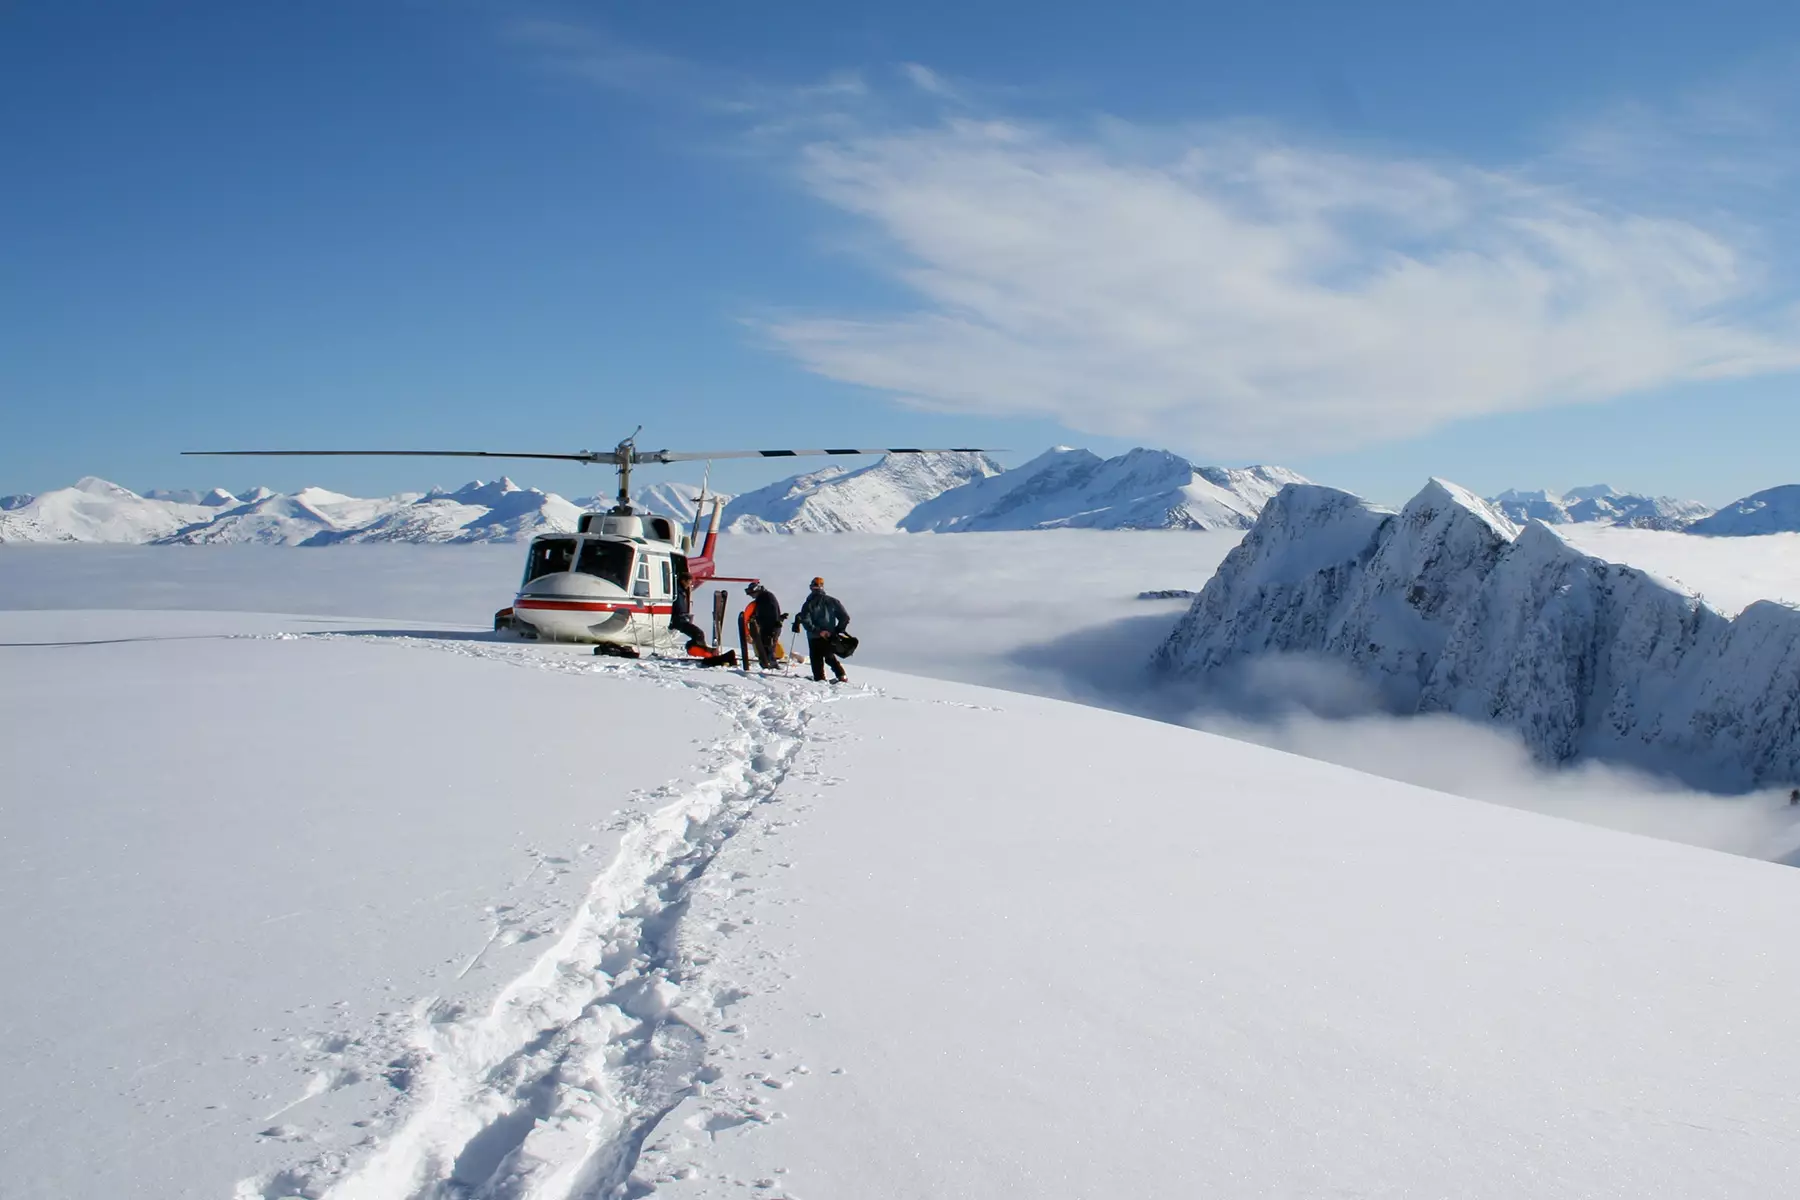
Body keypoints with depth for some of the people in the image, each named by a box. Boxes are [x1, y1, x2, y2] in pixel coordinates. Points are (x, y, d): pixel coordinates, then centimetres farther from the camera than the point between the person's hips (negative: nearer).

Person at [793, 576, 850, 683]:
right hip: (830, 637, 4)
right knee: (830, 657, 20)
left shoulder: (808, 604, -6)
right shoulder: (832, 601, 3)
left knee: (817, 658, 6)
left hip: (814, 638, -4)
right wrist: (838, 630, 9)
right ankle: (841, 675, 9)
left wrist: (817, 631, -15)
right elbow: (845, 617, 2)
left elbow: (806, 621, -19)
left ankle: (820, 678, -5)